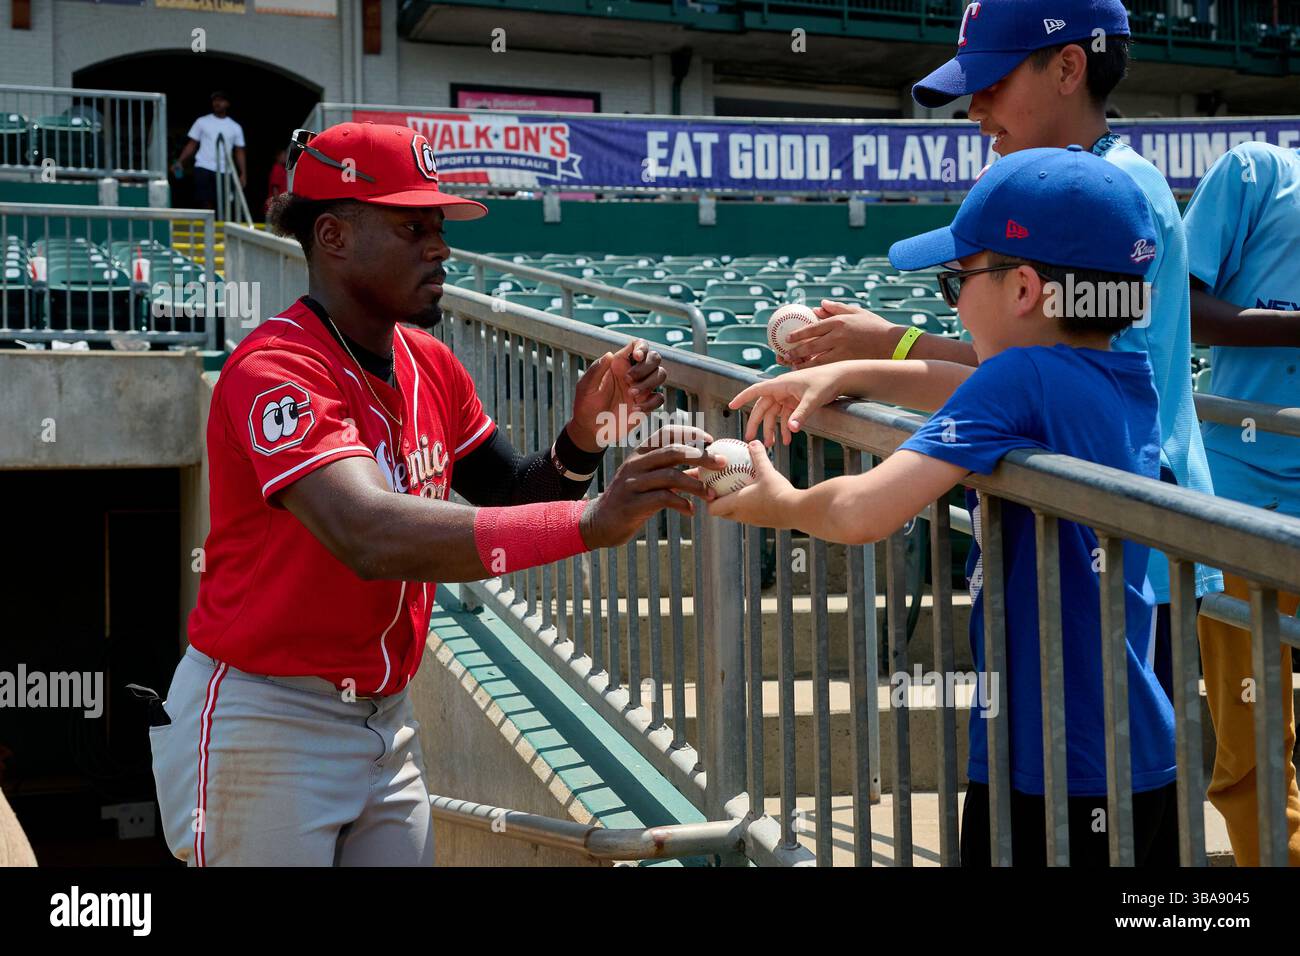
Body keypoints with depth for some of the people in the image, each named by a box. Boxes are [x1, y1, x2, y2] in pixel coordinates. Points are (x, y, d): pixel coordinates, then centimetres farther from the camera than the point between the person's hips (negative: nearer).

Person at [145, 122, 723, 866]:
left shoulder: (432, 366, 4)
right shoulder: (276, 371, -21)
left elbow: (508, 498, 11)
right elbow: (373, 536, -37)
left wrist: (584, 439, -11)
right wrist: (589, 522, -43)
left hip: (387, 722, 7)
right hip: (264, 729, -7)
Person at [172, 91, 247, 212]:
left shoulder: (235, 127, 12)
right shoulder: (202, 122, 8)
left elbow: (239, 152, 12)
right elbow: (192, 145, 9)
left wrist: (243, 174, 1)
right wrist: (180, 162, -3)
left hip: (224, 172, 2)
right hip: (204, 168, -2)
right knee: (206, 203, -11)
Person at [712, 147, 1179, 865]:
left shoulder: (1021, 380, -20)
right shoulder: (1133, 379, 4)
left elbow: (861, 513, -28)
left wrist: (782, 504, -8)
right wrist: (842, 374, 13)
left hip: (1046, 772, -8)